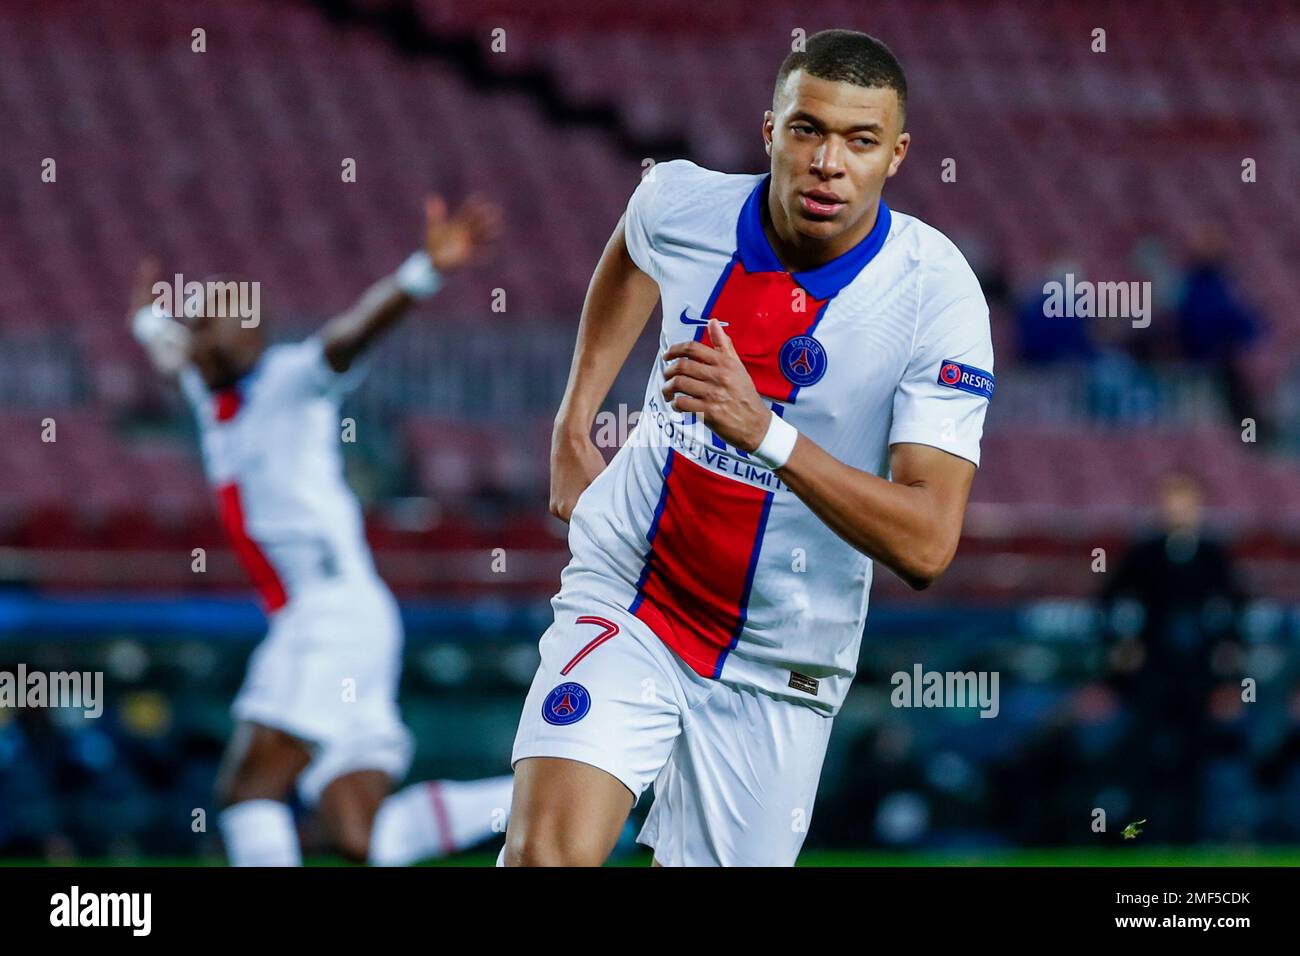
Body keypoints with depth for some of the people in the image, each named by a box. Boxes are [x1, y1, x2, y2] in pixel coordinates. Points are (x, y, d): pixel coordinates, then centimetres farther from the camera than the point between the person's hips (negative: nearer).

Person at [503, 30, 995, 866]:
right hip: (623, 604, 0)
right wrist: (573, 426, 16)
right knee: (548, 853, -22)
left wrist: (764, 429, -37)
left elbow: (927, 545, -27)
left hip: (778, 667, 0)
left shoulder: (938, 295, -18)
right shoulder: (681, 205, -9)